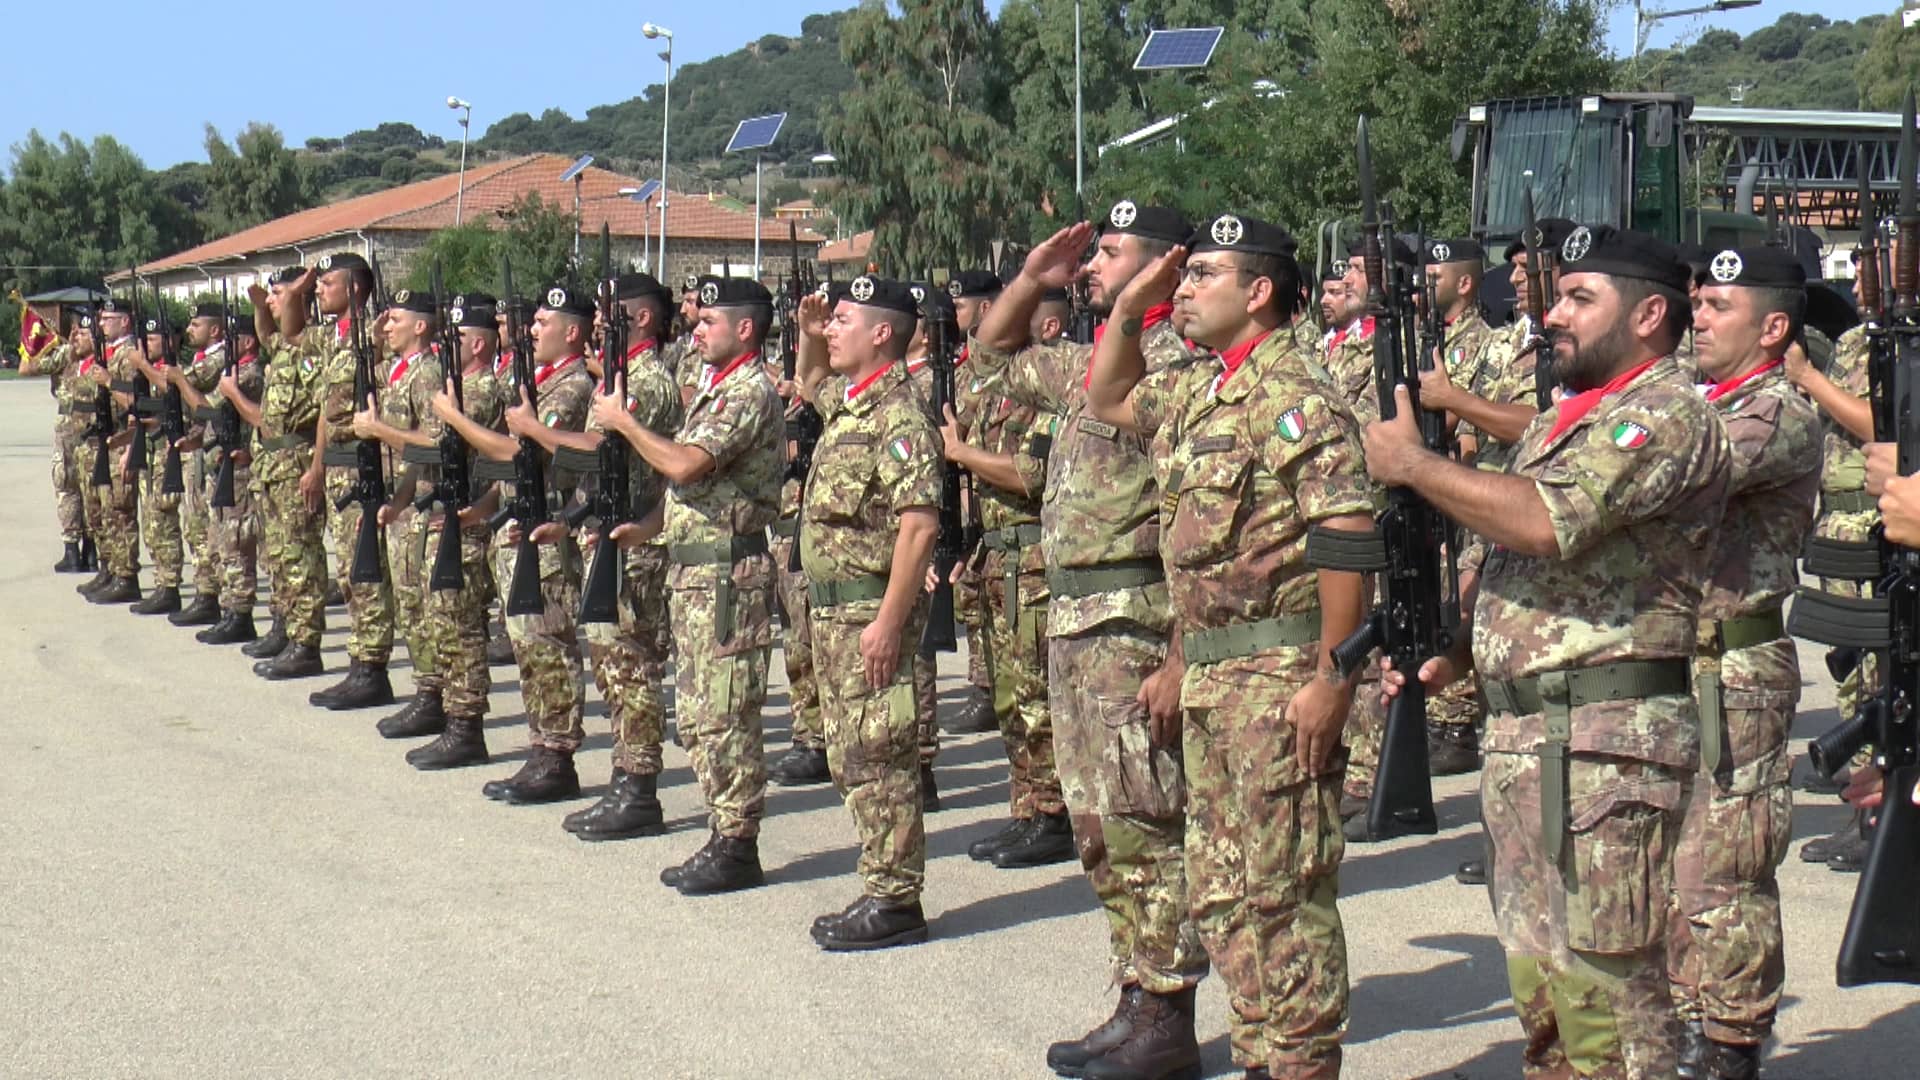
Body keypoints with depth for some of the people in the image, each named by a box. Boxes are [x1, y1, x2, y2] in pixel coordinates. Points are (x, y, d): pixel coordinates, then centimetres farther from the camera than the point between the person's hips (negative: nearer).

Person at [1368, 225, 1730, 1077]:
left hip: (1604, 742, -10)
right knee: (1540, 981, 15)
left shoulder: (1667, 414, -12)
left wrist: (1411, 463, -15)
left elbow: (1545, 523, -26)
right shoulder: (1565, 416, 20)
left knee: (1604, 985, -6)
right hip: (1519, 734, 10)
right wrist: (1451, 654, 11)